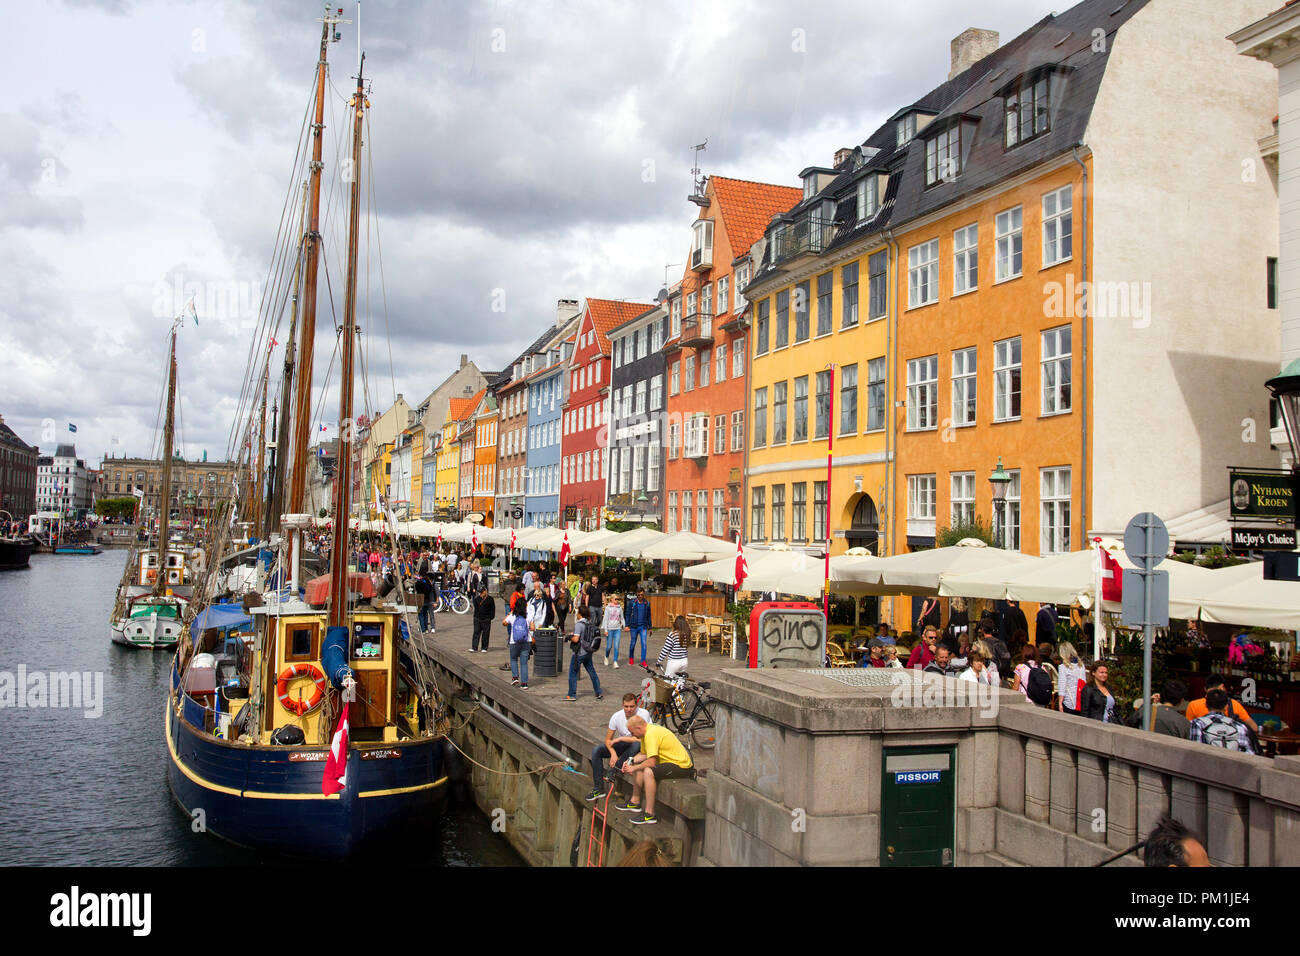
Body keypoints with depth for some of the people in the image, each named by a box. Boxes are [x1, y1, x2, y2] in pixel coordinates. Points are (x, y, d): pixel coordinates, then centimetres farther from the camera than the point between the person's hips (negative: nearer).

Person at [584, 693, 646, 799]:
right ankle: (598, 789, -12)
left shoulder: (643, 714, -23)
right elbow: (608, 739, -5)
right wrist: (613, 753, -24)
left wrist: (620, 739, -26)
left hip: (639, 747, -4)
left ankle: (614, 769, -23)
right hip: (622, 744, 4)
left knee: (637, 744, -39)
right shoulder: (616, 716, -13)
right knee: (596, 750, -15)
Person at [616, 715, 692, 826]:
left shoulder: (651, 735, -23)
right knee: (639, 766, 14)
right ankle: (635, 802, 27)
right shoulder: (647, 732, 8)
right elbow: (644, 754, 21)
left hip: (681, 765, -11)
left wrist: (634, 768, -14)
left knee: (648, 771, -30)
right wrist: (630, 761, 6)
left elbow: (651, 762, -28)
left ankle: (649, 814, -24)